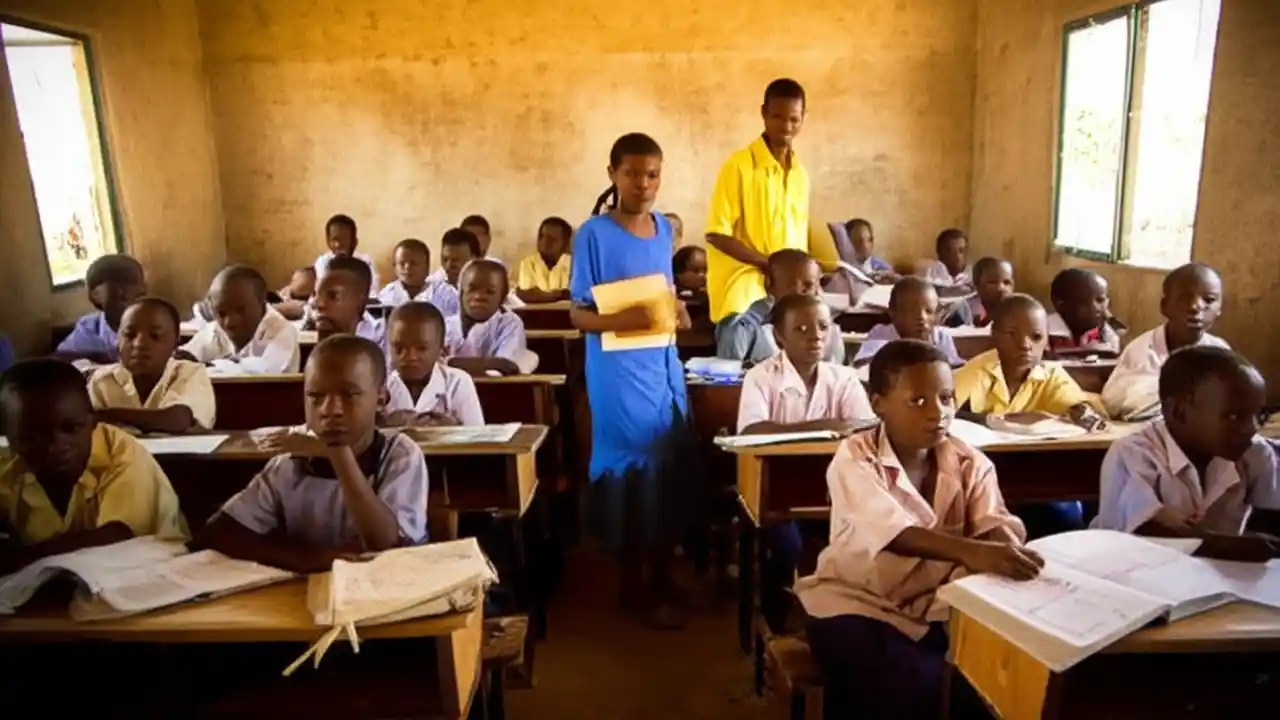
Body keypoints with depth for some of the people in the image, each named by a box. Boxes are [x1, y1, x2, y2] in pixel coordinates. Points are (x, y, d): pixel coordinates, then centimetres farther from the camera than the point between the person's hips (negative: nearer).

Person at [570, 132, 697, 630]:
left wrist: (678, 312, -2)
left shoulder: (664, 228, 9)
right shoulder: (594, 234, -10)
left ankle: (663, 576, 31)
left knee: (676, 470, 12)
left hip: (665, 367, 7)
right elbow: (578, 314, -10)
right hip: (619, 374, -6)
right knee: (631, 473, 2)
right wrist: (621, 321, -28)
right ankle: (635, 586, 21)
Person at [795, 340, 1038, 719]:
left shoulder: (970, 462, 2)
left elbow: (995, 524, -13)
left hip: (941, 604, 5)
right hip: (860, 602, -4)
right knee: (907, 685, -28)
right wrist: (972, 551, -45)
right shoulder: (855, 459, -14)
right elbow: (892, 532, -30)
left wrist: (1005, 547, -37)